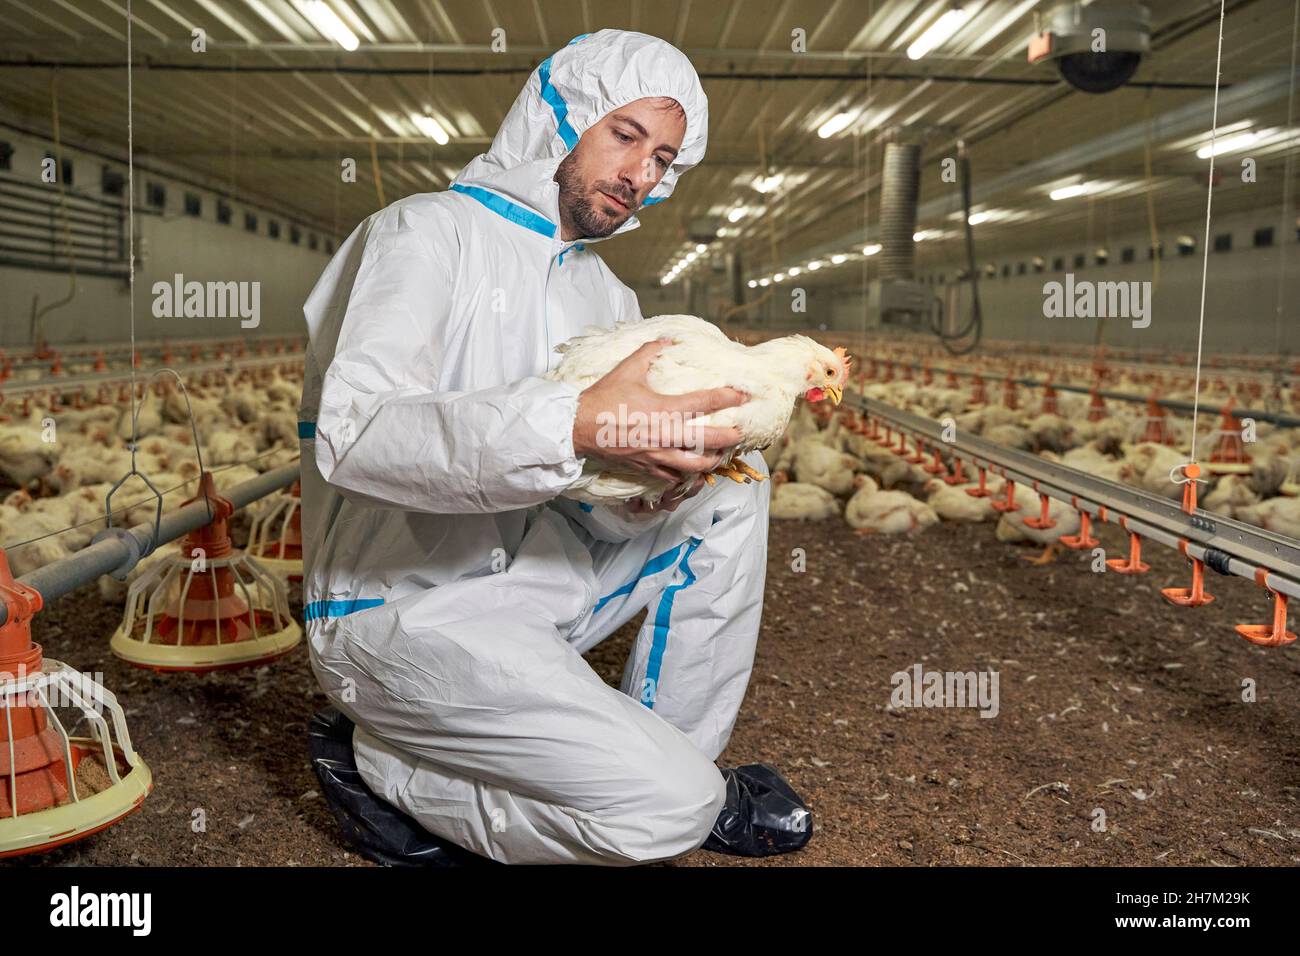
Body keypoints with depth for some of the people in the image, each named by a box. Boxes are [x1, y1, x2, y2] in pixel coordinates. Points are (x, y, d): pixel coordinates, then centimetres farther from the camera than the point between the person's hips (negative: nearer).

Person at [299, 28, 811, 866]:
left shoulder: (607, 298, 11)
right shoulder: (429, 232, -10)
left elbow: (603, 505, 5)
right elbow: (351, 434, -27)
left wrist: (666, 469, -19)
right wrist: (574, 424, -38)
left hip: (526, 577, 8)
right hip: (401, 608, -7)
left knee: (732, 496, -2)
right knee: (668, 805, -18)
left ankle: (673, 760, 5)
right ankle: (379, 764, 0)